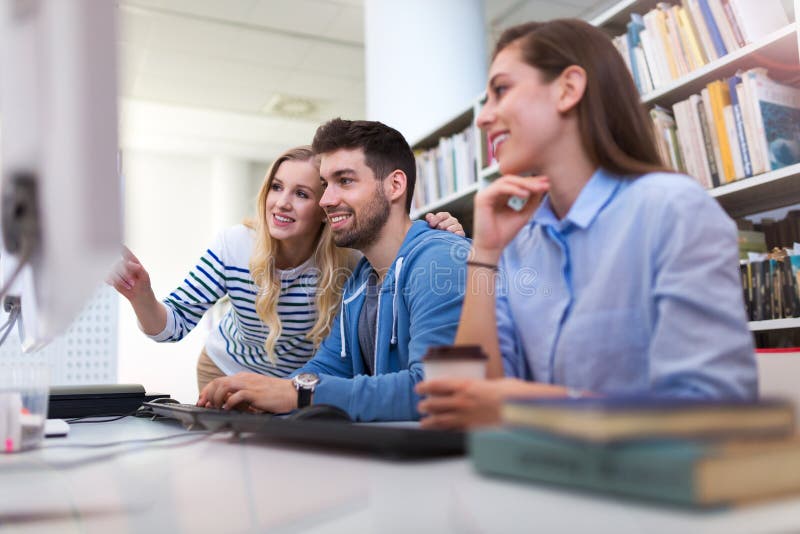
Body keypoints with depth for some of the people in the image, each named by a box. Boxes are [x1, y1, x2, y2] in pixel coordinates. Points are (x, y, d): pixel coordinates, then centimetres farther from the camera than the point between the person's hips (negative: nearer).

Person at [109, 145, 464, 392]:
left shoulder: (349, 258, -27)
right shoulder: (234, 245, -24)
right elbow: (174, 325, -20)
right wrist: (141, 296, -42)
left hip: (307, 382, 0)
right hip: (228, 373, 1)